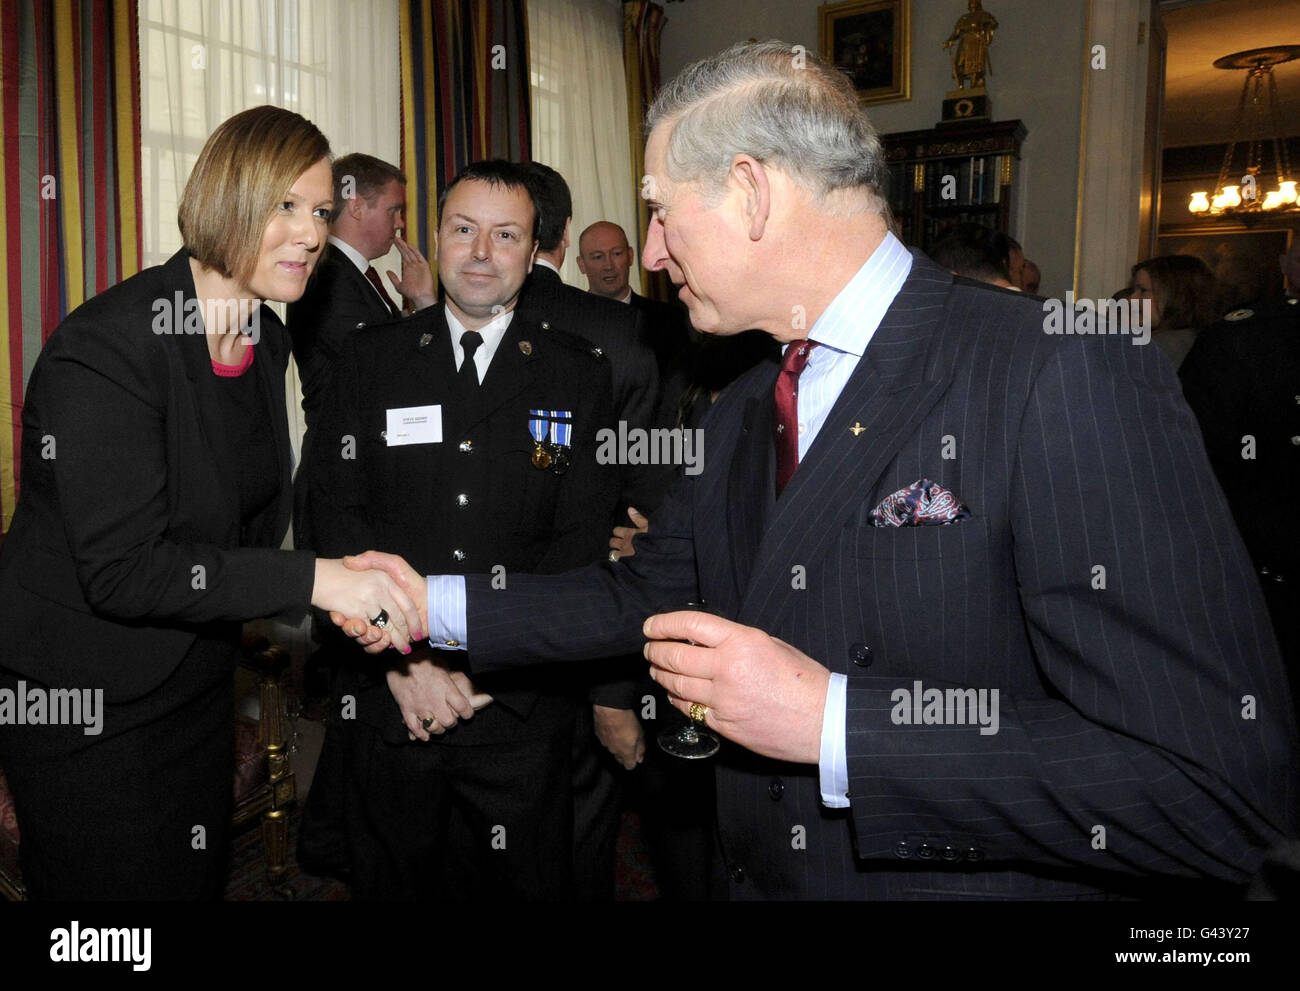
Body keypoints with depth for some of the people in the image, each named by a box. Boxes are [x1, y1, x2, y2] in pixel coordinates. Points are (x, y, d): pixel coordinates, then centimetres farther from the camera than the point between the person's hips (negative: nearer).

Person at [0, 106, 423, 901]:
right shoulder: (105, 346, -23)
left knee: (201, 879, 20)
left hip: (198, 685, 7)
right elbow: (121, 569, -27)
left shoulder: (268, 339, 2)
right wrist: (311, 579, -30)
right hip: (84, 703, -7)